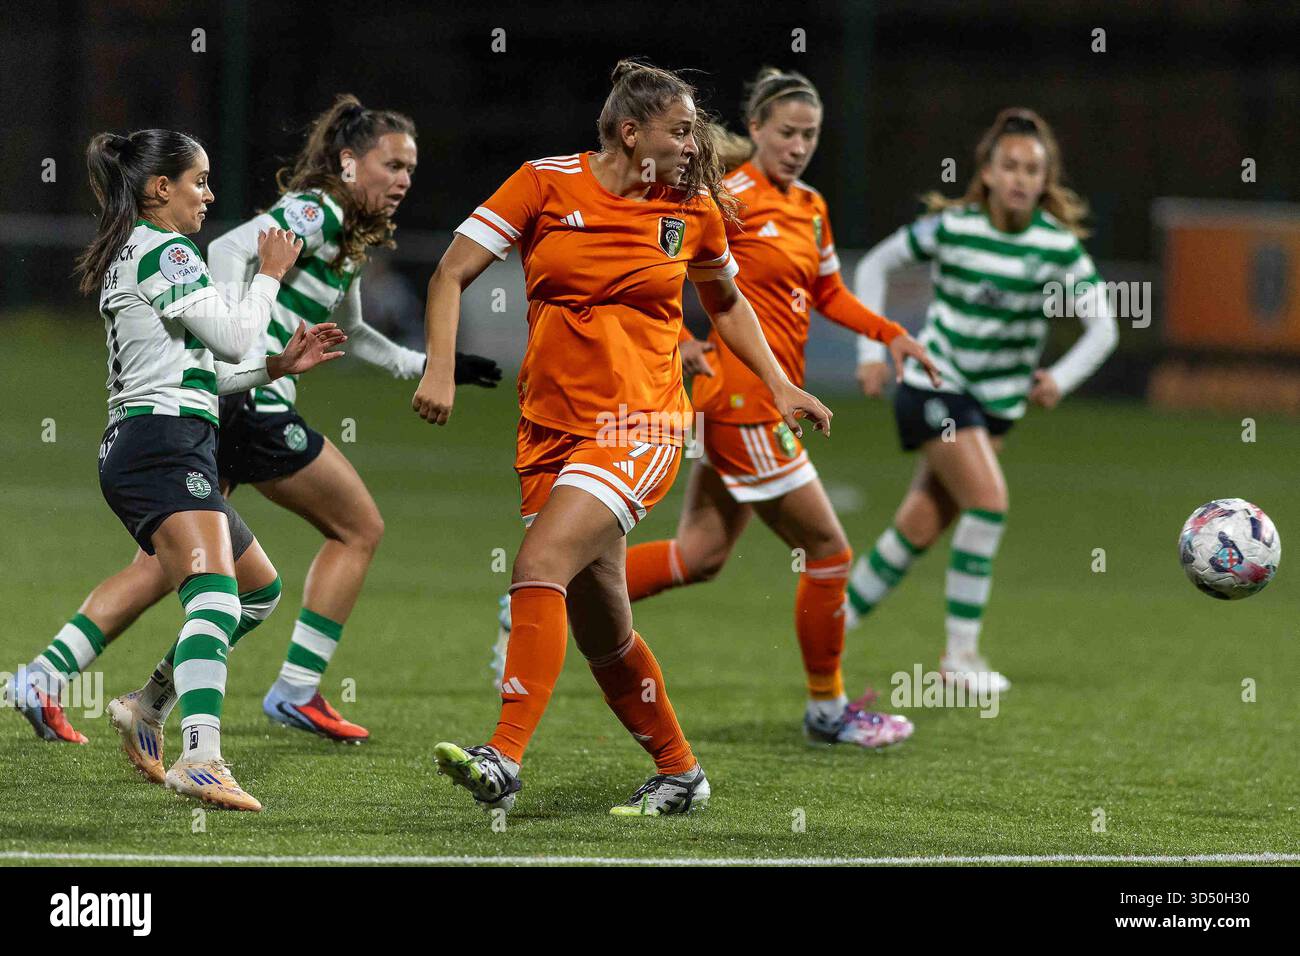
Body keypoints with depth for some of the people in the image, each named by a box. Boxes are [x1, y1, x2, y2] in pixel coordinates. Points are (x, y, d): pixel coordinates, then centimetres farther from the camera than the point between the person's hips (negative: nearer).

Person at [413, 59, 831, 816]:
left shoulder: (694, 209, 3)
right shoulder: (548, 183, -1)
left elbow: (726, 302, 22)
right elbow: (453, 273, 0)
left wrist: (781, 388, 15)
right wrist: (440, 369, -13)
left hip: (640, 426, -2)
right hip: (553, 426, 3)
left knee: (540, 565, -25)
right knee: (601, 632, 9)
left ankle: (505, 760, -31)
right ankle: (680, 773, 29)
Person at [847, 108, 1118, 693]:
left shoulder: (1060, 247, -9)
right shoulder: (951, 228, -12)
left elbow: (1102, 327, -8)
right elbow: (874, 266, 1)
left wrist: (1063, 377, -26)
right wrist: (871, 350, -4)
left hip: (999, 400, 3)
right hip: (936, 382, -3)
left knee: (922, 527, 4)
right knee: (988, 499, -21)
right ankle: (961, 651, -13)